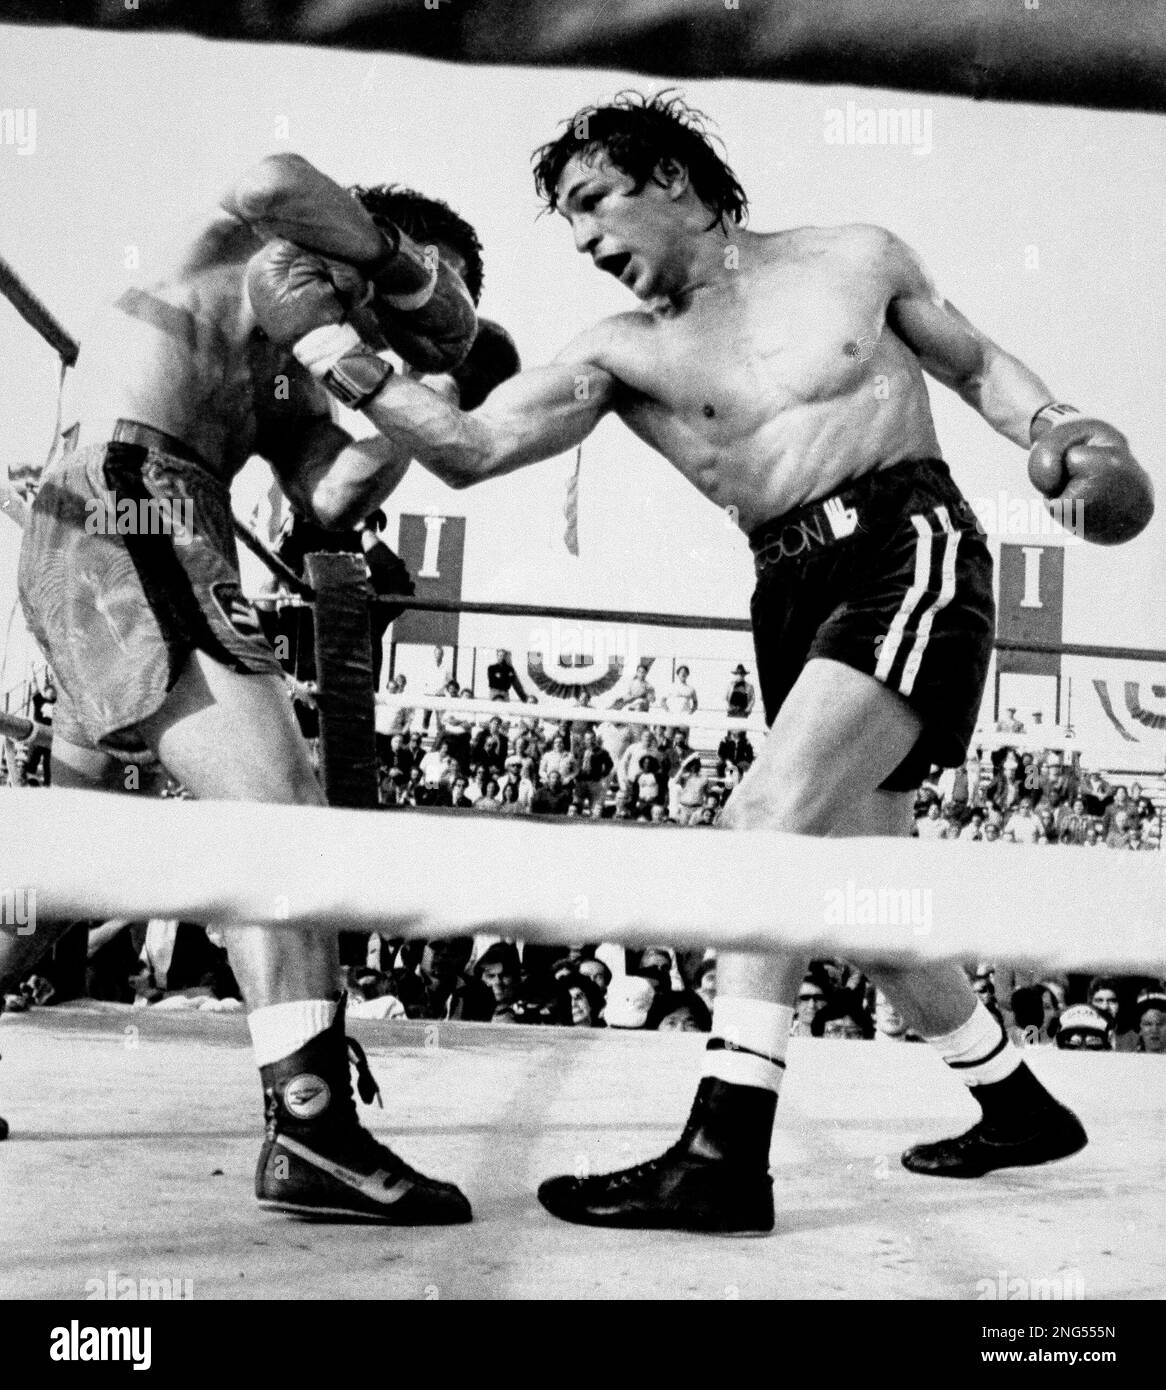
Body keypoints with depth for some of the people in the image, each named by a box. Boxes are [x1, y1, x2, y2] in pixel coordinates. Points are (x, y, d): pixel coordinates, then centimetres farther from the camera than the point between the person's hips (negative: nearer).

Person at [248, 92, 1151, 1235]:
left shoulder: (855, 259, 4)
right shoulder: (619, 354, 7)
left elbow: (975, 363, 17)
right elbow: (468, 449, -6)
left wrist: (1050, 425, -1)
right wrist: (333, 350, -14)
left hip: (910, 552, -5)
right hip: (794, 595, 5)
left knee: (767, 821, -23)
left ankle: (724, 1157, -22)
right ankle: (1017, 1107, 30)